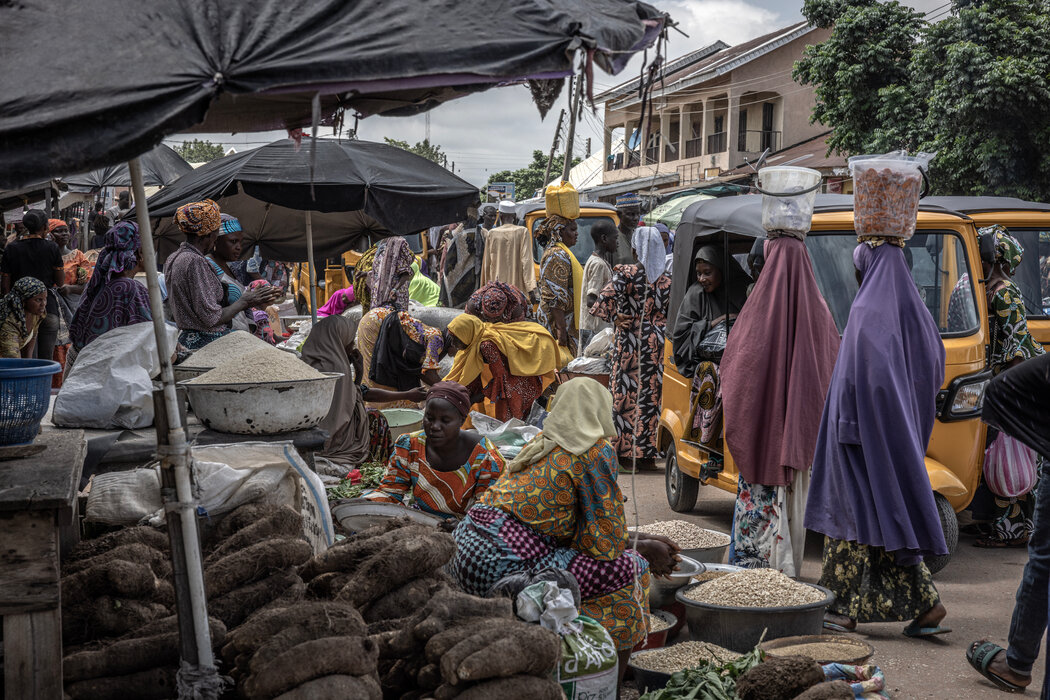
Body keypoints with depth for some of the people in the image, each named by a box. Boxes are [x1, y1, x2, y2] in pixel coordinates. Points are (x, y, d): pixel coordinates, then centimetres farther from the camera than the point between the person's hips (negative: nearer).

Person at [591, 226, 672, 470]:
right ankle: (648, 453, 12)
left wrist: (614, 318, -5)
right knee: (653, 395, 8)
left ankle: (627, 453, 5)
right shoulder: (666, 279, 3)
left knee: (628, 395, 3)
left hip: (631, 342, -3)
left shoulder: (626, 274, -9)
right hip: (658, 344, 4)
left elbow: (605, 298, -19)